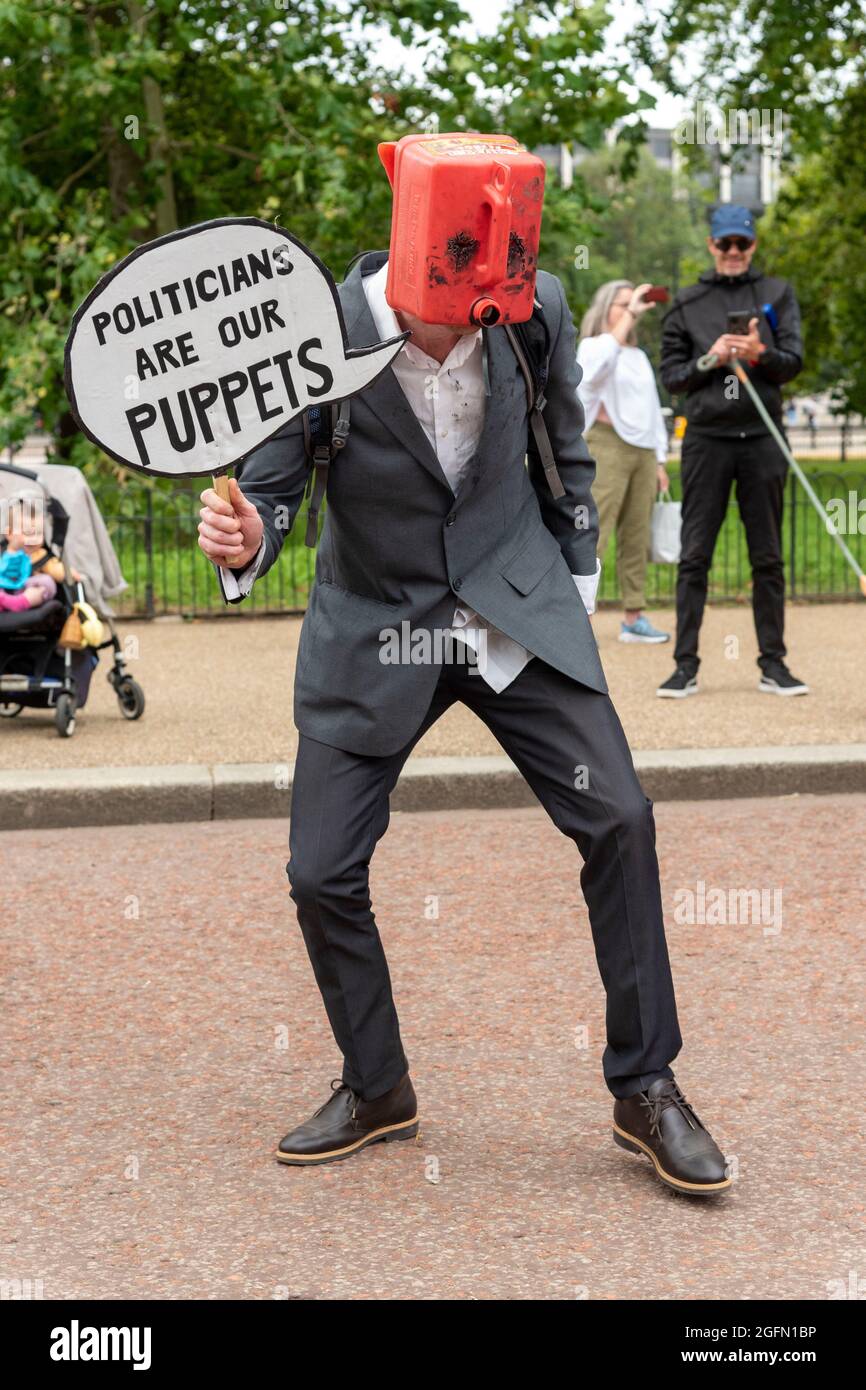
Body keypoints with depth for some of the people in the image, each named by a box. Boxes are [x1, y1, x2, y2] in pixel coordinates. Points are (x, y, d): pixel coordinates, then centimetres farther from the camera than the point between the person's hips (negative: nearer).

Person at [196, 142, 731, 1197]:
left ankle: (644, 1090, 6)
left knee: (617, 820, -11)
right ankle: (376, 1091, 22)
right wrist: (242, 541, -34)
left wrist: (576, 583, 10)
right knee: (321, 873, -3)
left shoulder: (537, 308, -12)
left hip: (517, 606, 1)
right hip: (373, 627, -1)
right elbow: (272, 487, -11)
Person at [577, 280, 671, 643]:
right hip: (607, 446, -7)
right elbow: (603, 360, -24)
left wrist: (659, 460, 19)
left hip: (642, 450, 7)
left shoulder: (639, 356, 23)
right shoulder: (592, 347, 2)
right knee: (594, 535, -13)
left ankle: (634, 617, 7)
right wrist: (629, 316, -23)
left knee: (636, 537, 5)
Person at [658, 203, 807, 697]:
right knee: (694, 556, -2)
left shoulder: (777, 293, 11)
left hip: (763, 438, 1)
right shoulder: (687, 303, 10)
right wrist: (710, 360, -11)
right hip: (707, 438, 0)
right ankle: (686, 665, 1)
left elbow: (794, 361, 2)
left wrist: (760, 353, -18)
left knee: (768, 558, 5)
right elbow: (671, 374, 7)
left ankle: (773, 664, 10)